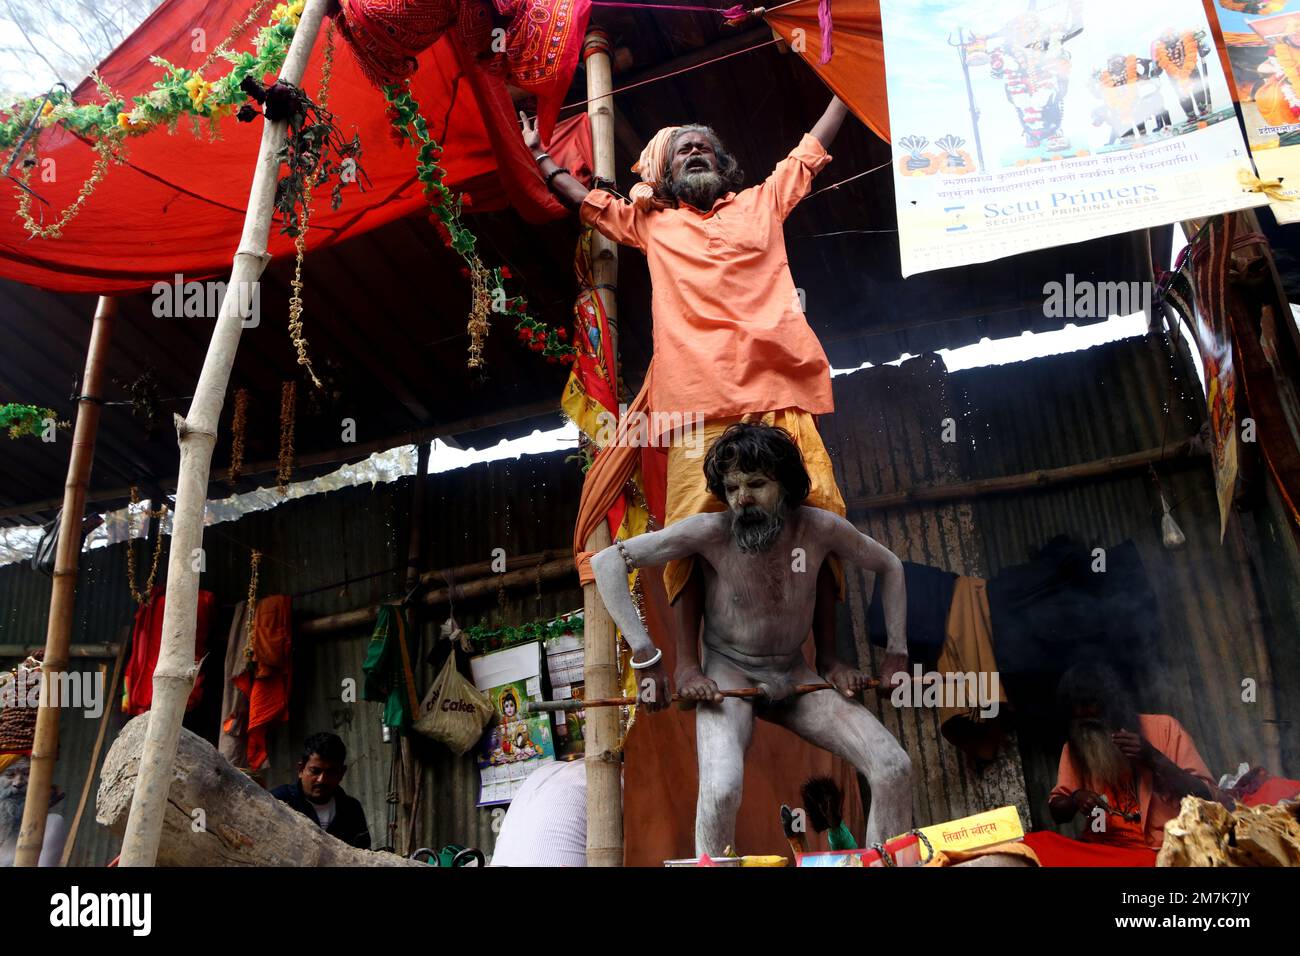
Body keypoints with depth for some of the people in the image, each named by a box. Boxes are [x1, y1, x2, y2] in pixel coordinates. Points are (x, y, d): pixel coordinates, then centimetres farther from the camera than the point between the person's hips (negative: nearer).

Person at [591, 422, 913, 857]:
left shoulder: (820, 528, -10)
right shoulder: (711, 531, -19)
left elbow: (889, 566, 9)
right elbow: (607, 562, -18)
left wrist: (897, 654, 6)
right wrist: (645, 657, -23)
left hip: (794, 676, 4)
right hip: (728, 674, -3)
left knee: (895, 769, -11)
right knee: (721, 788, -32)